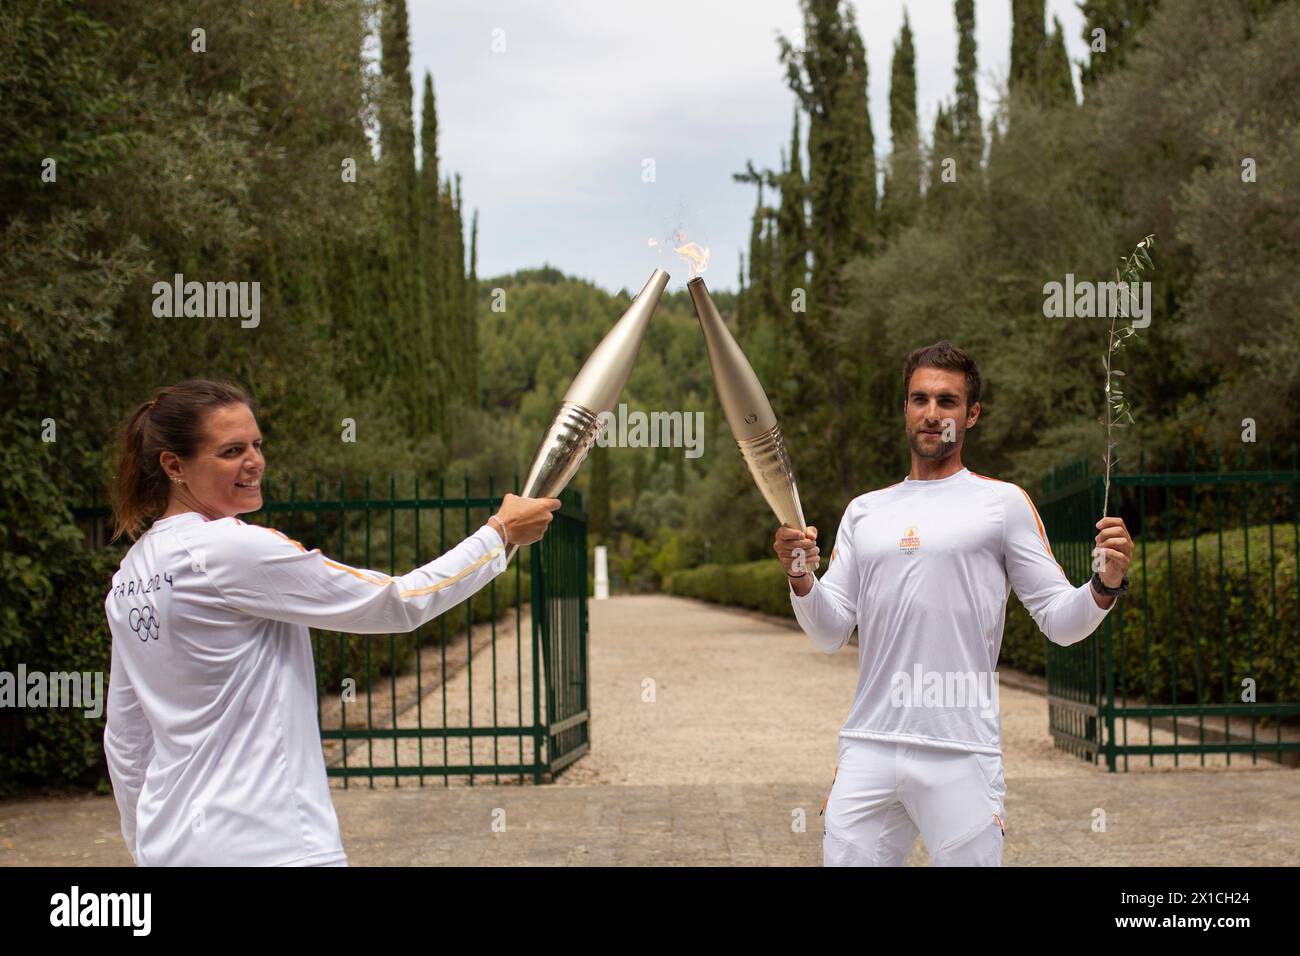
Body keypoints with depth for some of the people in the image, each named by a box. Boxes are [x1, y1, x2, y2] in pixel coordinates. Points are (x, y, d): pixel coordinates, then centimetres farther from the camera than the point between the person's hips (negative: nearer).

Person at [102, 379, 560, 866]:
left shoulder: (130, 575, 10)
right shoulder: (234, 549, -15)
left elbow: (125, 740, 16)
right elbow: (400, 602, -11)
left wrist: (145, 844, 25)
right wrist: (501, 531, -1)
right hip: (267, 846, -9)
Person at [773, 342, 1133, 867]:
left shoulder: (1003, 502, 4)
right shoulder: (863, 510, 14)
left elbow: (1061, 621, 2)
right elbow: (831, 633, 12)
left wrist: (1105, 585, -18)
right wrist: (801, 578, -6)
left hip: (961, 752, -3)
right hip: (867, 747, 3)